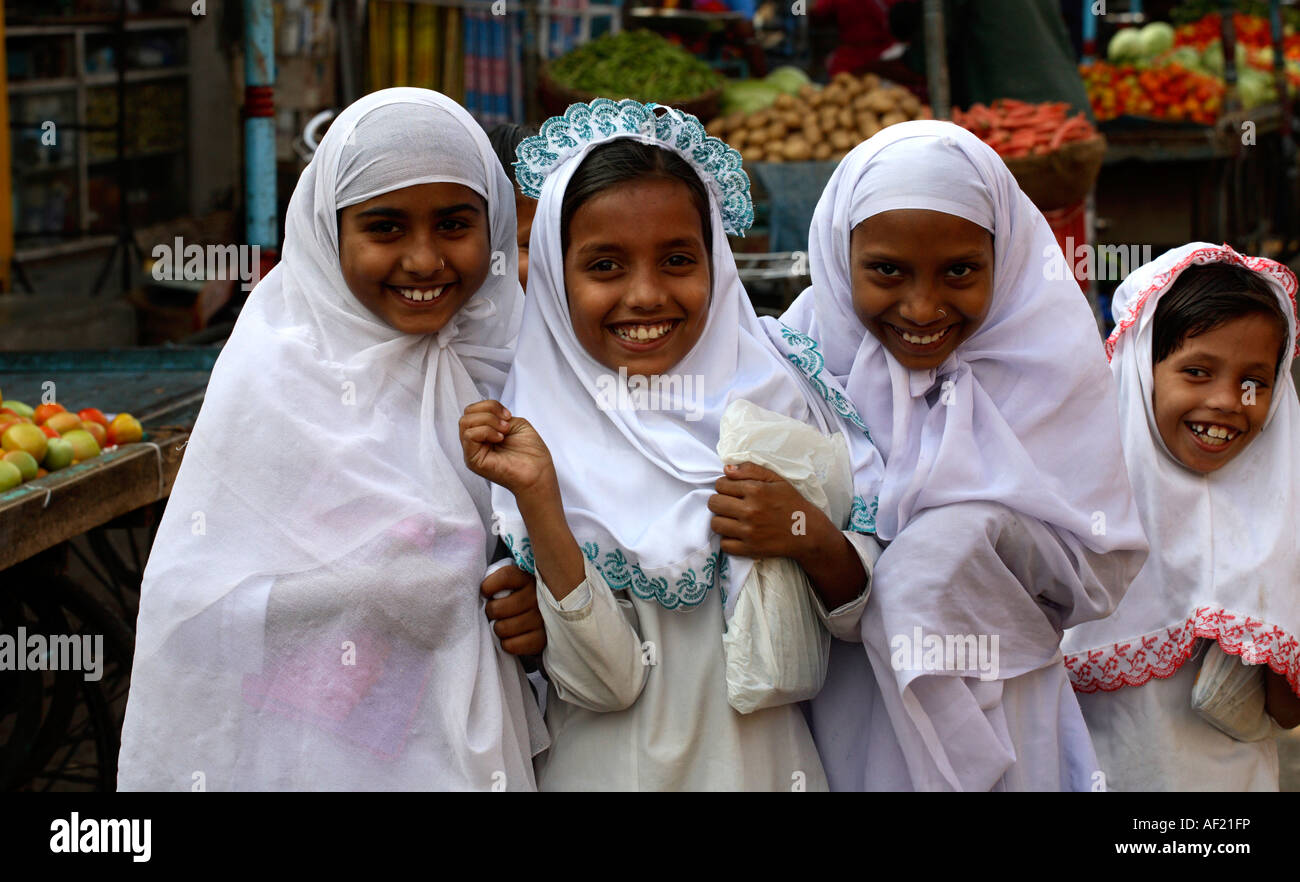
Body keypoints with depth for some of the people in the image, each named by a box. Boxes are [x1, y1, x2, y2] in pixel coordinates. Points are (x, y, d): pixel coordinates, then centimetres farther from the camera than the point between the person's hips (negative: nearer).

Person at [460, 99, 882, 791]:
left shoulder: (775, 394, -6)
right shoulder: (533, 436, -12)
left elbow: (867, 615, -2)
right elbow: (606, 683, -19)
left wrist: (813, 540, -20)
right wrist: (536, 499, -28)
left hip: (770, 760, 2)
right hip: (612, 770, -2)